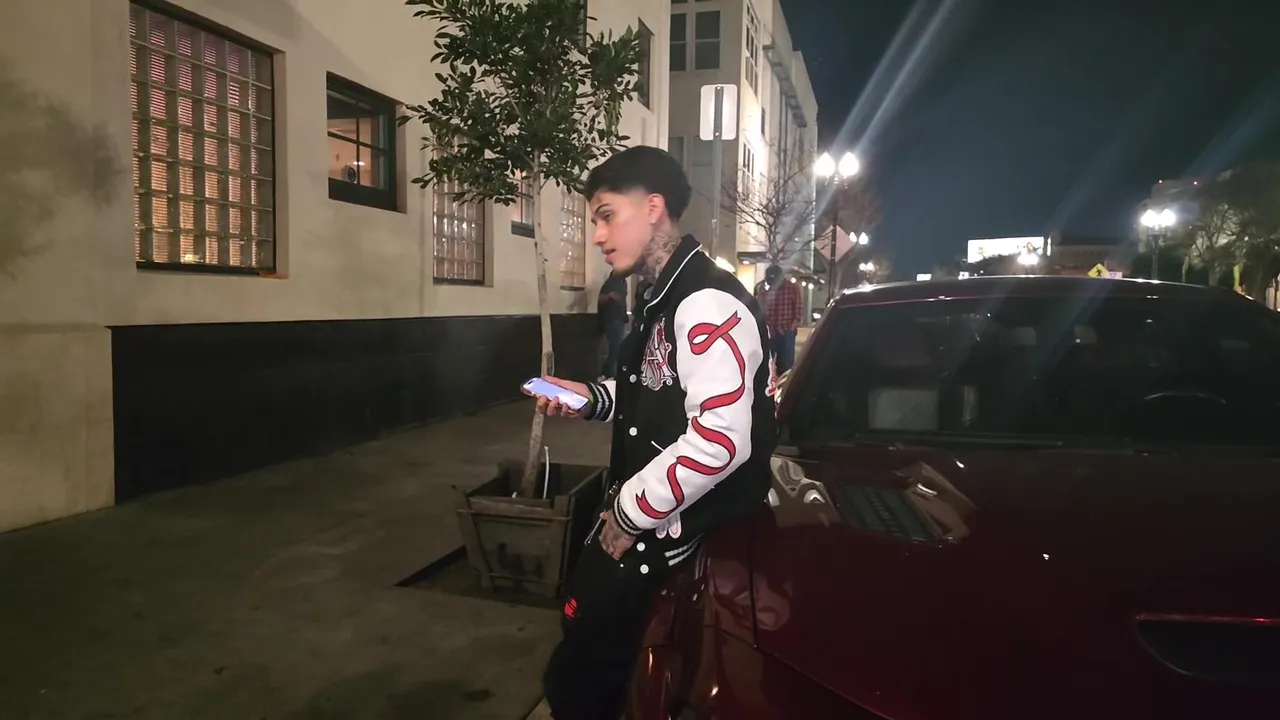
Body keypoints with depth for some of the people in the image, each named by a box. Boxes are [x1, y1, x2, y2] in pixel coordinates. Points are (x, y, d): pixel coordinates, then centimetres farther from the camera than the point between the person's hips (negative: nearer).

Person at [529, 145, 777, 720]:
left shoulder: (709, 305, -23)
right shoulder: (661, 298, 11)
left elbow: (720, 442, -32)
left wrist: (630, 510, -21)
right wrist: (593, 399, 4)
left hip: (680, 532, -10)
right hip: (639, 516, 10)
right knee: (581, 626, 26)